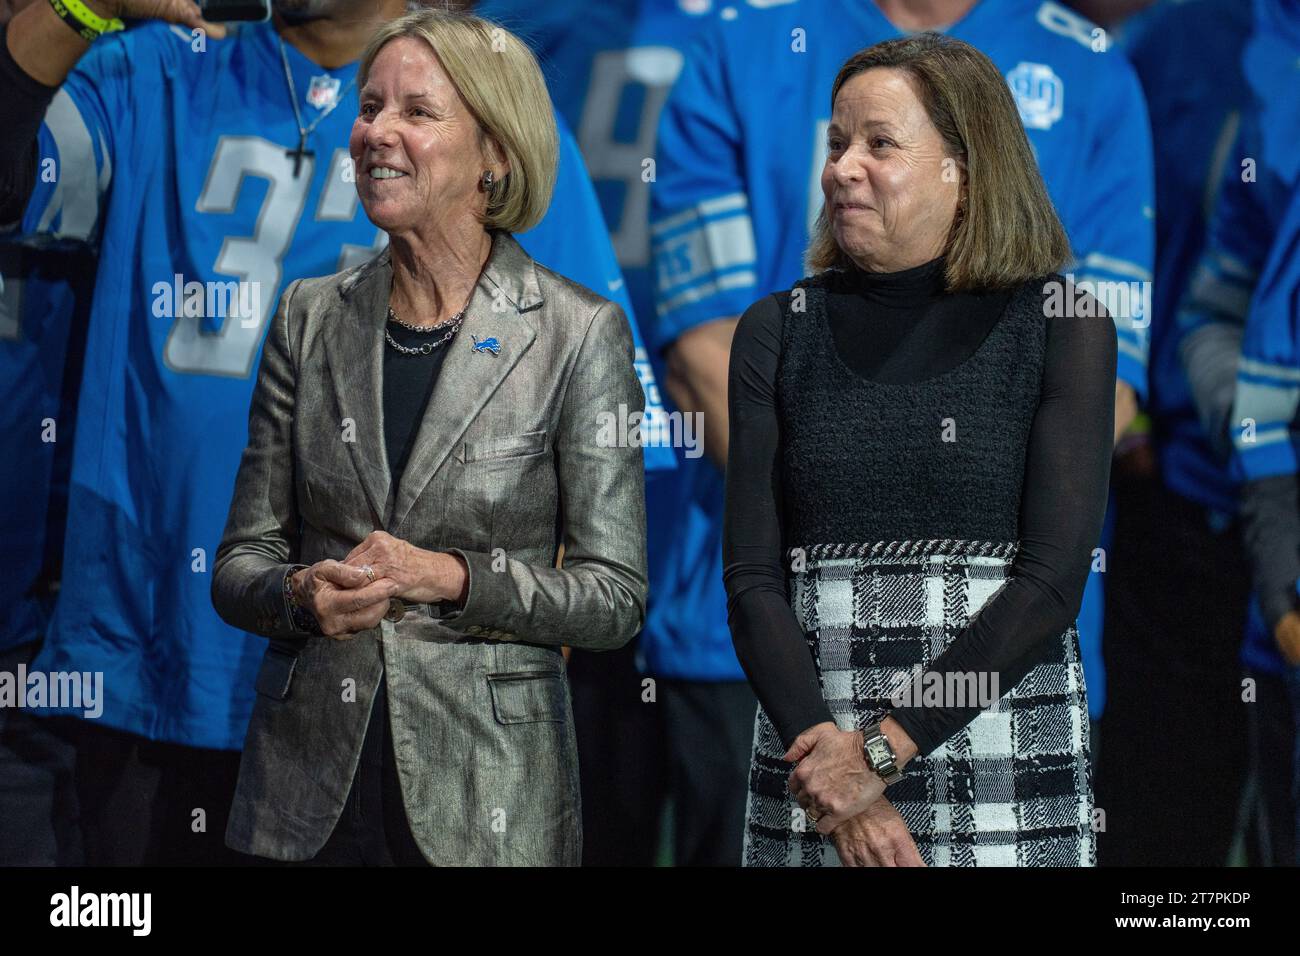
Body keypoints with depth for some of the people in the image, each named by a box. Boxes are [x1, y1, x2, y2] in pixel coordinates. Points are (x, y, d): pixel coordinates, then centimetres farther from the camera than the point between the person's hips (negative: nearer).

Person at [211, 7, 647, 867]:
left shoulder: (580, 333, -5)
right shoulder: (311, 316, 7)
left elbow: (615, 595, -5)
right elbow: (241, 561, 9)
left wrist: (450, 576, -18)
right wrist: (301, 595, -13)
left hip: (487, 795, -3)